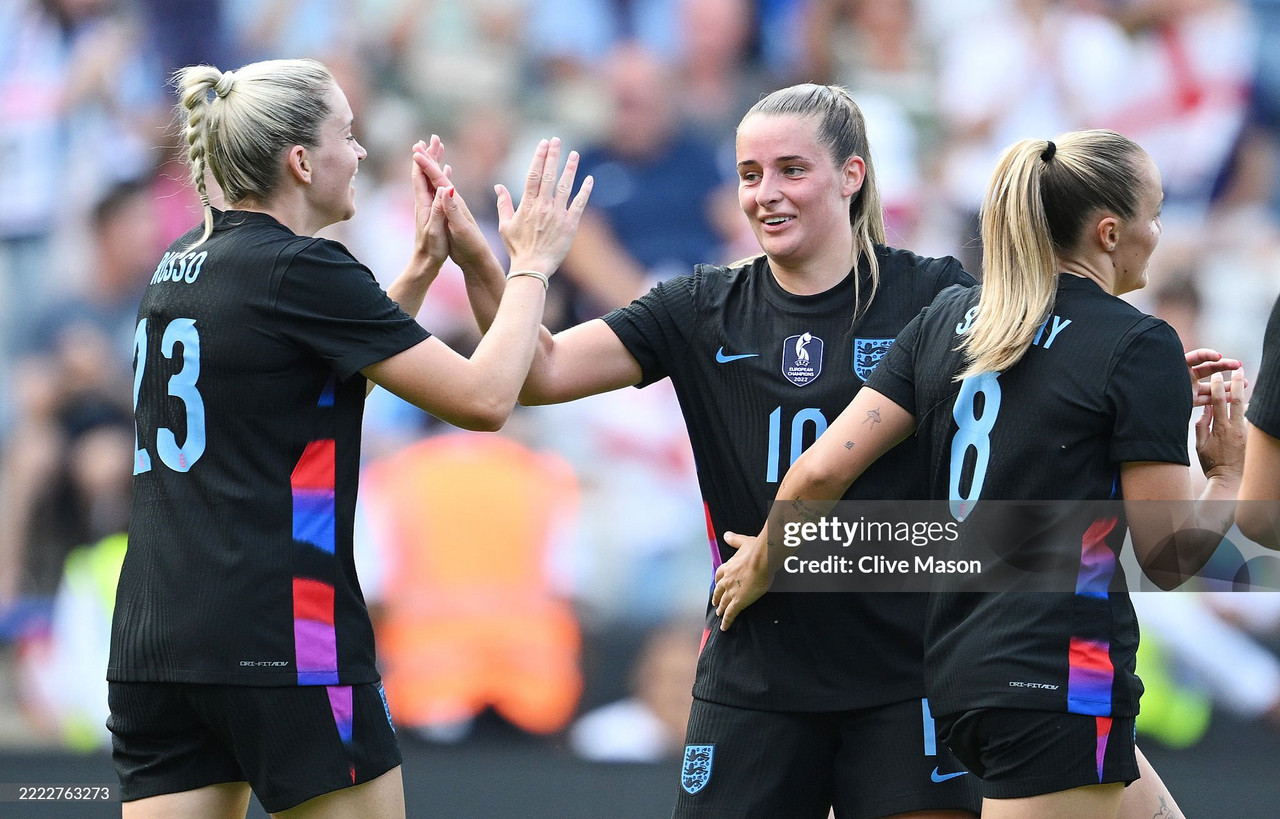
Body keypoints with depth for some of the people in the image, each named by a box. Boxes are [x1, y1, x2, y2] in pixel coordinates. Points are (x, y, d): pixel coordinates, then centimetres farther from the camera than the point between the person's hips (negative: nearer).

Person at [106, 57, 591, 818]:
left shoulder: (183, 264, 14)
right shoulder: (302, 271, -10)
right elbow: (485, 396, -11)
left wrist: (423, 267, 23)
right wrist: (533, 264, 3)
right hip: (281, 641, -7)